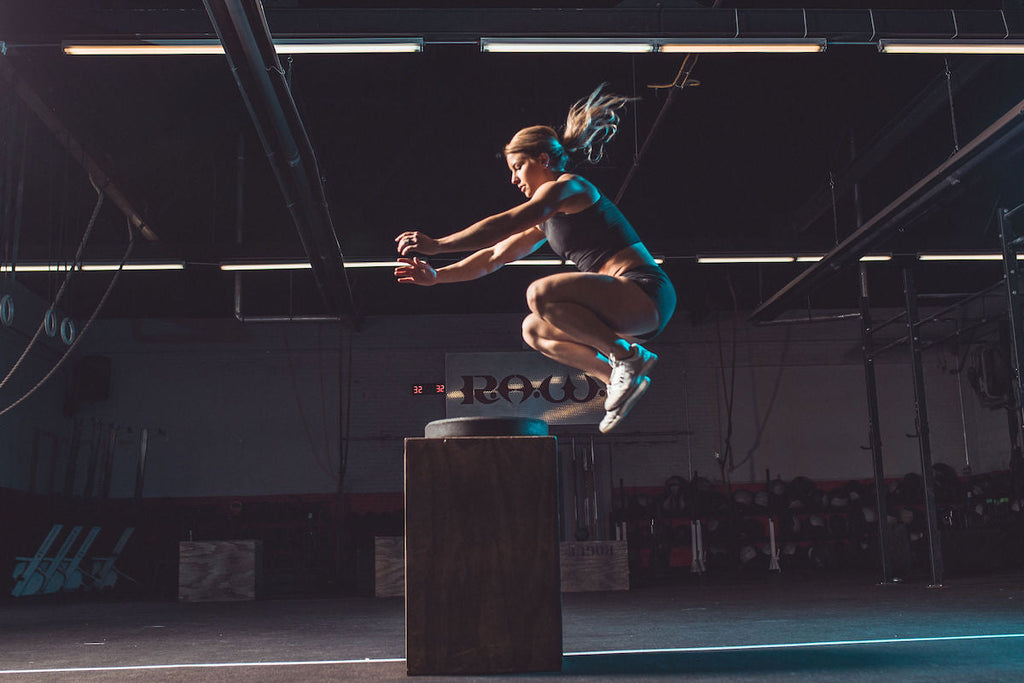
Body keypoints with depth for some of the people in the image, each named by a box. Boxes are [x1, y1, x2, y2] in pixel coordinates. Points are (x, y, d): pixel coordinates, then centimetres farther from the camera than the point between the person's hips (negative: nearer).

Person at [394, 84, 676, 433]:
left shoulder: (568, 187, -5)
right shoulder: (547, 220, 23)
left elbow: (505, 224, -16)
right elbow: (495, 256, 23)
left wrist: (436, 244, -17)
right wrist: (437, 276, 15)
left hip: (647, 292, -10)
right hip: (628, 306, 10)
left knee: (541, 293, -27)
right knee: (533, 330, 18)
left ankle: (627, 356, -16)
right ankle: (621, 379, 9)